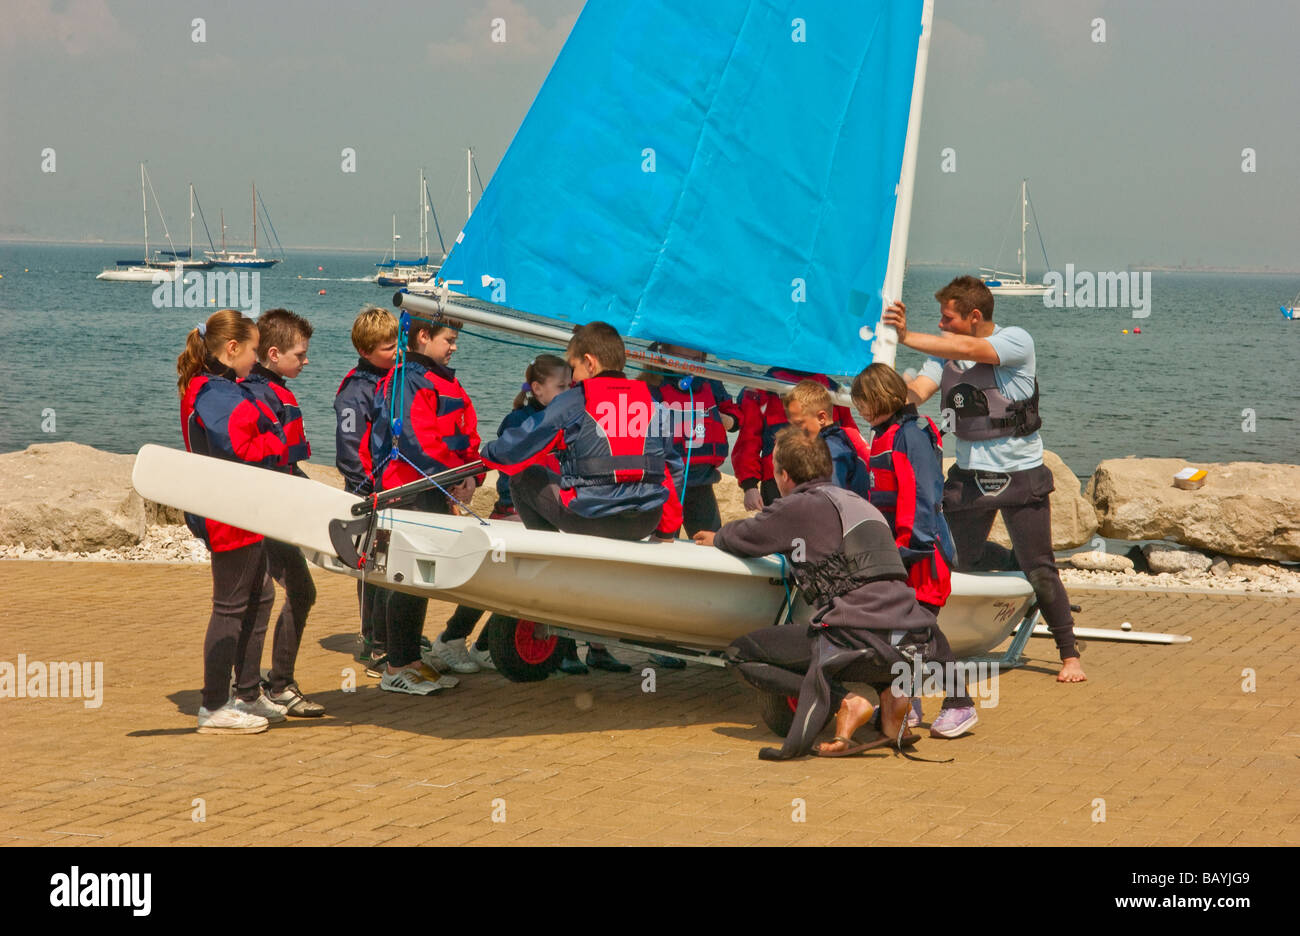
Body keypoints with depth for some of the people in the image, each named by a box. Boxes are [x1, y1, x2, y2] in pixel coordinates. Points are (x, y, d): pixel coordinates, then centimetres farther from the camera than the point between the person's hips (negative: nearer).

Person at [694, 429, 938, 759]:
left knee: (741, 653, 6)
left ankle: (843, 702, -9)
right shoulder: (858, 503, 25)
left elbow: (744, 538, 15)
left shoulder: (799, 506, 3)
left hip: (863, 642, -7)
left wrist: (717, 538, 39)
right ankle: (892, 690, 14)